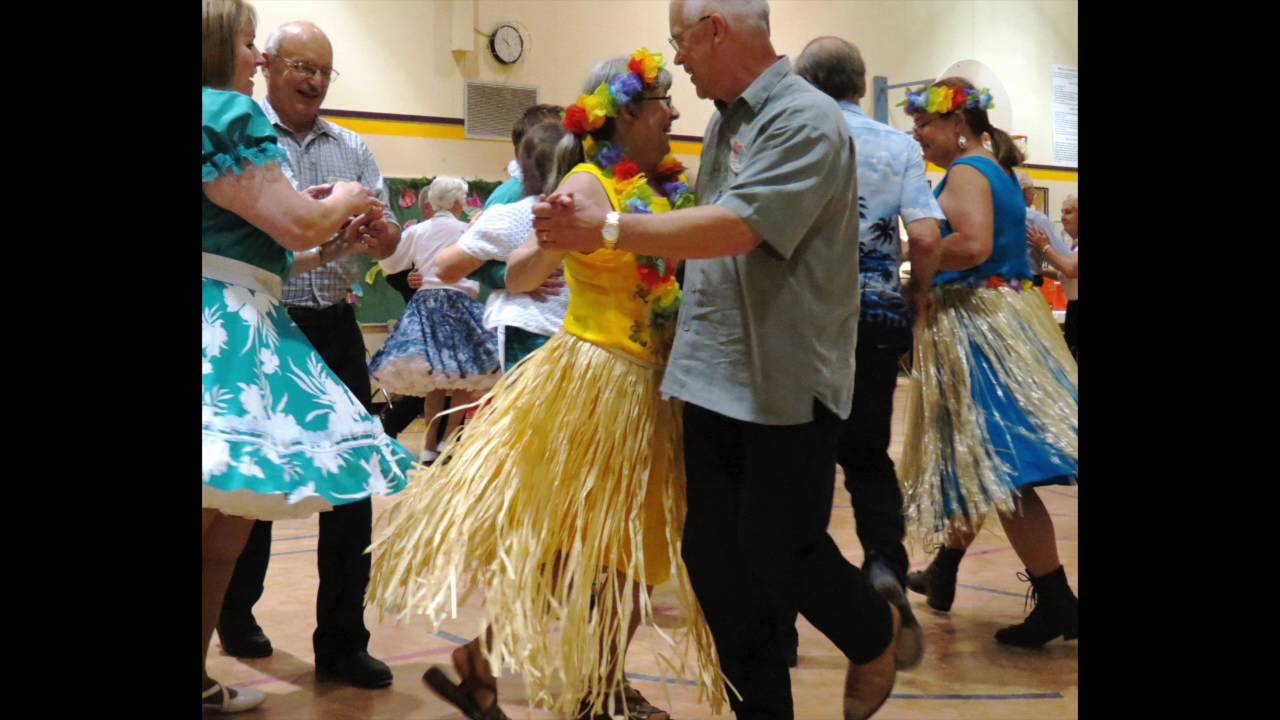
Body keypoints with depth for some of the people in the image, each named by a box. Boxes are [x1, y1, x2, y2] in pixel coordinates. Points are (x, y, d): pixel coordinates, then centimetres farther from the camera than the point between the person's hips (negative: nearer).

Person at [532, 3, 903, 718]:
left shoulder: (805, 120, -15)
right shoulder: (726, 121, 12)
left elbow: (738, 228, -25)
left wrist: (609, 229, -22)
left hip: (787, 384, -8)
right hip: (714, 380, 8)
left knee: (777, 552, 2)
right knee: (715, 557, 9)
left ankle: (875, 634, 32)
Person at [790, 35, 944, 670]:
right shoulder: (899, 146, 6)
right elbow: (926, 238, -6)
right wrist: (918, 293, 12)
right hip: (876, 314, 1)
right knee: (867, 457, 16)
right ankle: (885, 564, -12)